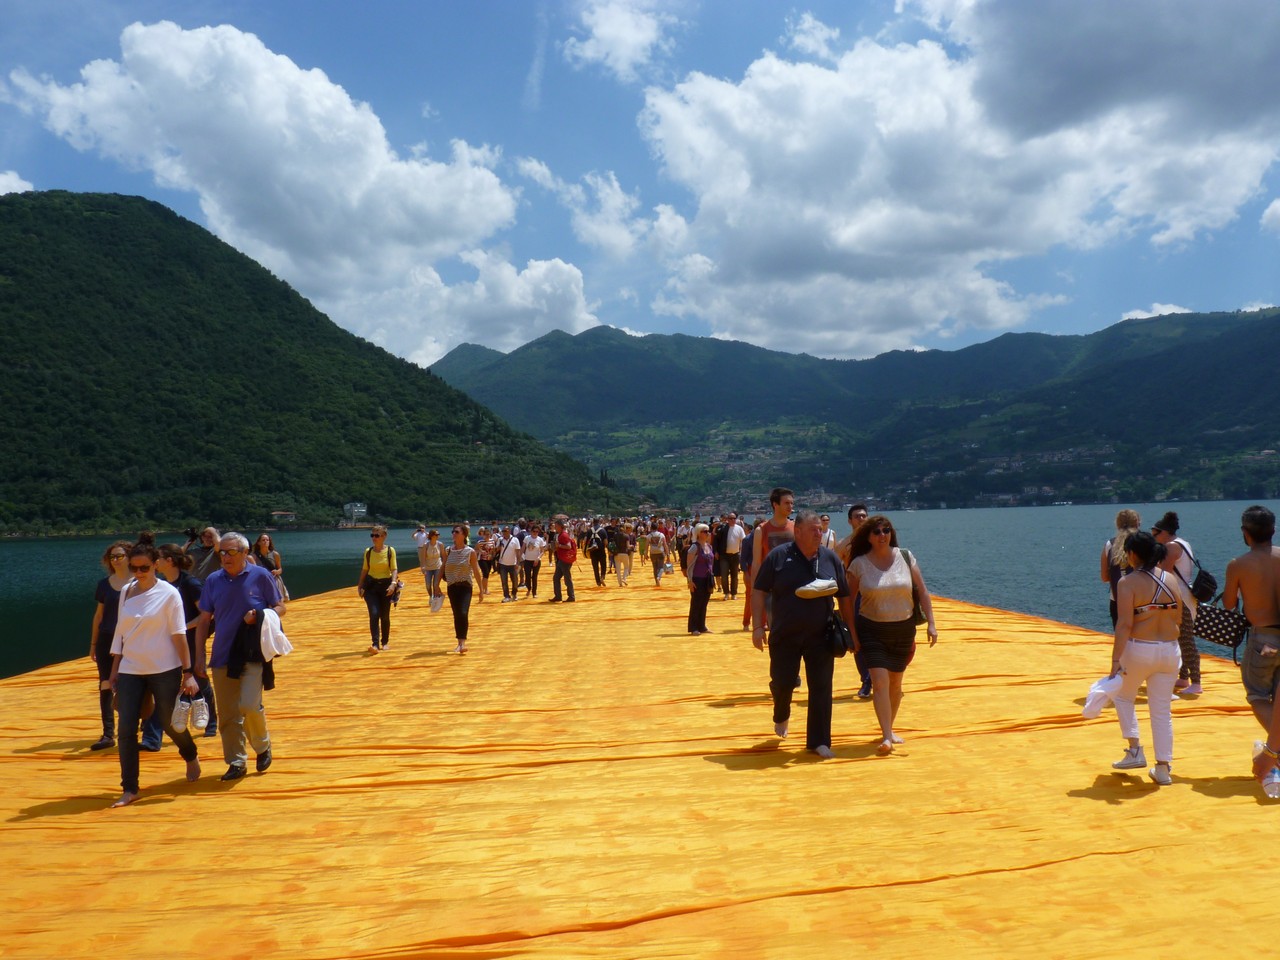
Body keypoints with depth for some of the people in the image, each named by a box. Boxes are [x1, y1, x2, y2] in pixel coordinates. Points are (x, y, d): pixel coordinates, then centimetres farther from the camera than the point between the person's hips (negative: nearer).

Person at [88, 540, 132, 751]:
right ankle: (108, 734, 1)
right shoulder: (104, 584, 6)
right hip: (107, 640, 3)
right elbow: (99, 614, 12)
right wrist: (93, 643, 12)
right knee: (105, 686, -1)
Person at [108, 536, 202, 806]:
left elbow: (179, 634, -7)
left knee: (169, 723, 7)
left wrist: (188, 672, -9)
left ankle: (191, 757, 37)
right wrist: (114, 670, 11)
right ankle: (129, 789, 7)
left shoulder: (168, 593, -7)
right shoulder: (126, 591, 5)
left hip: (164, 670, -3)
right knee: (126, 730, -3)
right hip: (130, 670, 4)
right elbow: (120, 631, 12)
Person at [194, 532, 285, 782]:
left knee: (249, 705, -15)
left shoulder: (260, 576, -4)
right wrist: (200, 656, 5)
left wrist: (260, 617, -17)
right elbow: (204, 621, 10)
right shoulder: (213, 580, 5)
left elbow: (280, 607, 3)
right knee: (227, 714, 6)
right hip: (222, 656, 4)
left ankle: (262, 746, 13)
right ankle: (236, 762, 20)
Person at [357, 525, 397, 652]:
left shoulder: (390, 551, -4)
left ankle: (384, 642, 24)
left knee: (384, 616, 7)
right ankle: (375, 644, -17)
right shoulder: (368, 551, 3)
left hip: (385, 585, -1)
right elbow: (364, 569, 11)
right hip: (371, 585, 1)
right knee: (374, 614, -14)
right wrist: (360, 585, 10)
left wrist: (393, 583, -21)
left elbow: (394, 569, -7)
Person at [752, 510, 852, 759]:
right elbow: (758, 591, -4)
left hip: (820, 636, 2)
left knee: (821, 688, 1)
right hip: (784, 636, -2)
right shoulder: (778, 556, -6)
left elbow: (844, 597, 11)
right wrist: (758, 627, -10)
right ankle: (781, 717, 38)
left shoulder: (830, 558, 3)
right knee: (782, 683, 5)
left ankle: (819, 741, 13)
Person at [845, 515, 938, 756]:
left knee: (895, 683, 13)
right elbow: (848, 600, 0)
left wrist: (931, 623, -3)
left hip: (903, 629, 3)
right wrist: (852, 633, -3)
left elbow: (922, 592, 4)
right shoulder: (859, 564, -5)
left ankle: (889, 729, 31)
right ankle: (886, 738, -11)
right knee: (880, 682, -13)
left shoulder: (906, 558, 0)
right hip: (872, 630, -2)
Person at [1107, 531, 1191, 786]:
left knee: (1123, 696, 21)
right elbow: (1178, 620, 8)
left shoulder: (1128, 582, -13)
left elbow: (1124, 624, -19)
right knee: (1162, 710, 11)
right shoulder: (1172, 579, 3)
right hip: (1169, 650, 5)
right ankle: (1163, 768, 14)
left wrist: (1116, 659, -18)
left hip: (1138, 650, -4)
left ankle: (1135, 750, 14)